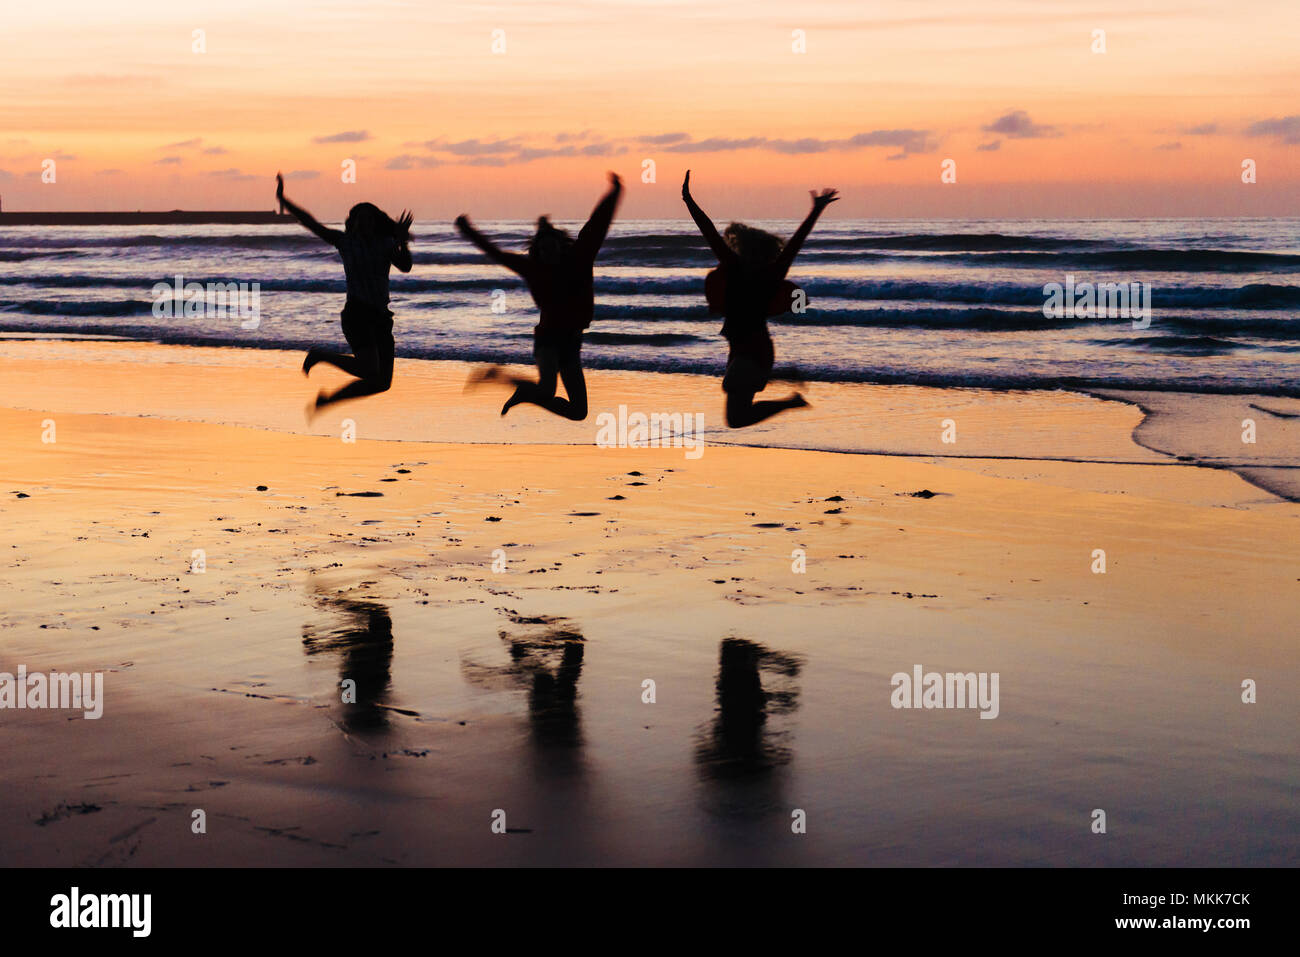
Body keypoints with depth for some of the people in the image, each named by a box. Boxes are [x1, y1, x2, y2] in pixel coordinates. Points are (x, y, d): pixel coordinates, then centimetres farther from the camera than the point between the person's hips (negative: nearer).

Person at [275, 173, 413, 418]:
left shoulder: (386, 244, 8)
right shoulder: (345, 241, 3)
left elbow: (405, 267, -8)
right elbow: (311, 223, 1)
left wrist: (403, 242, -26)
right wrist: (283, 199, -6)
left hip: (381, 317, 5)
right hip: (356, 314, -5)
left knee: (382, 384, 6)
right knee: (370, 371, -25)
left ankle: (325, 401, 24)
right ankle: (319, 355, 1)